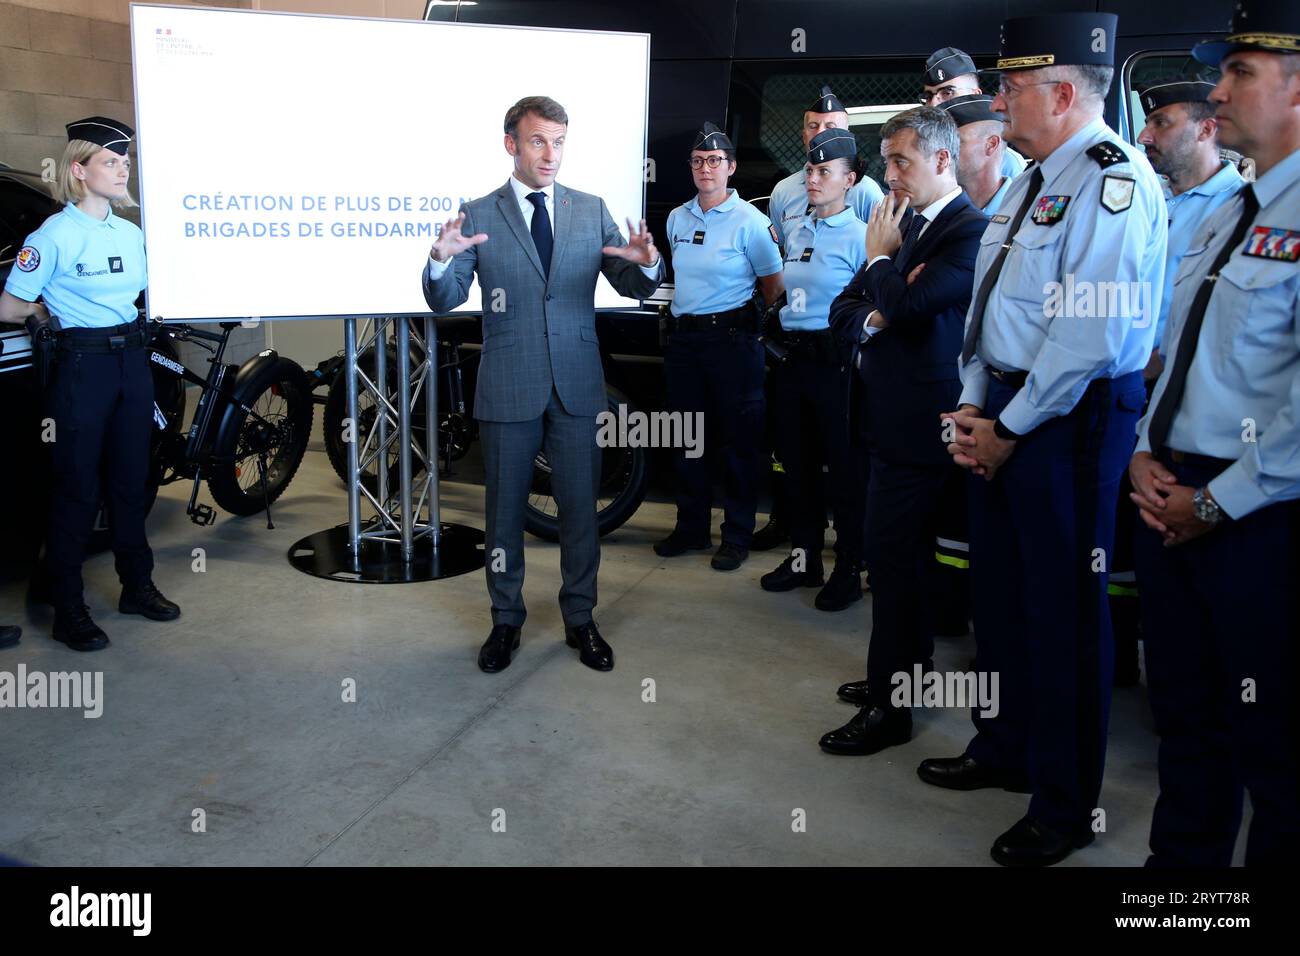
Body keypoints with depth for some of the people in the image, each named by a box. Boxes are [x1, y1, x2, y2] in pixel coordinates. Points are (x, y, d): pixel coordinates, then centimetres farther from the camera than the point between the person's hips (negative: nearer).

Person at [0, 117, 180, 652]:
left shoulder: (132, 233, 8)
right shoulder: (55, 234, -10)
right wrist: (60, 313, 4)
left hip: (132, 361, 6)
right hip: (82, 365, -6)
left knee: (132, 480, 13)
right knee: (78, 489, 0)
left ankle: (137, 586, 26)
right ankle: (68, 609, 10)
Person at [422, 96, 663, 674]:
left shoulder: (591, 211, 5)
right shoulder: (477, 216, 0)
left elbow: (634, 288, 2)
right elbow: (444, 302, -5)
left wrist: (645, 263, -22)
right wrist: (441, 260, -27)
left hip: (576, 386, 1)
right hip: (508, 388, -1)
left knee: (580, 507, 8)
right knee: (505, 508, 10)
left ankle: (580, 619, 25)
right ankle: (506, 620, 27)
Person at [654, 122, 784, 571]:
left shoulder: (750, 221, -8)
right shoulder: (677, 218, 9)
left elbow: (774, 286, -4)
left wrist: (769, 330, 2)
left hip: (731, 336, -6)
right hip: (682, 336, 6)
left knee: (739, 439, 1)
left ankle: (737, 535, 13)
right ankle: (691, 527, 25)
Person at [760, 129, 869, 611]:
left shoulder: (860, 237, -9)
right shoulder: (795, 234, 13)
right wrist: (782, 344, 17)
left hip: (834, 363, -7)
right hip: (791, 359, 8)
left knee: (844, 467, 2)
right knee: (796, 462, 14)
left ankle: (849, 568, 14)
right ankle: (804, 557, 28)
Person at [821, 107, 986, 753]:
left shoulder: (971, 231, -14)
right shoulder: (906, 225, 14)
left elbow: (911, 303, -26)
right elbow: (842, 313, 11)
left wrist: (880, 257, -8)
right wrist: (874, 317, -11)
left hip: (919, 425, -9)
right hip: (889, 416, 9)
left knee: (891, 554, -5)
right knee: (905, 553, 19)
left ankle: (888, 706, 6)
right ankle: (908, 669, 34)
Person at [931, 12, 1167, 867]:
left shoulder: (1113, 179, -15)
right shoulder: (1036, 180, 15)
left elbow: (1092, 329, -22)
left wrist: (1011, 428, -16)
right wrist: (973, 406, 7)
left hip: (1070, 421, -9)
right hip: (1005, 413, 9)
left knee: (1062, 611, 1)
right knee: (998, 593, 17)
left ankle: (1066, 806, 18)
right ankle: (1005, 750, 37)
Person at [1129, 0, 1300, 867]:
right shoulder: (1224, 218, 14)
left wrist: (1217, 502, -15)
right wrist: (1146, 455, 5)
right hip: (1173, 500, 9)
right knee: (1182, 713, 20)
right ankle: (1180, 859, 37)